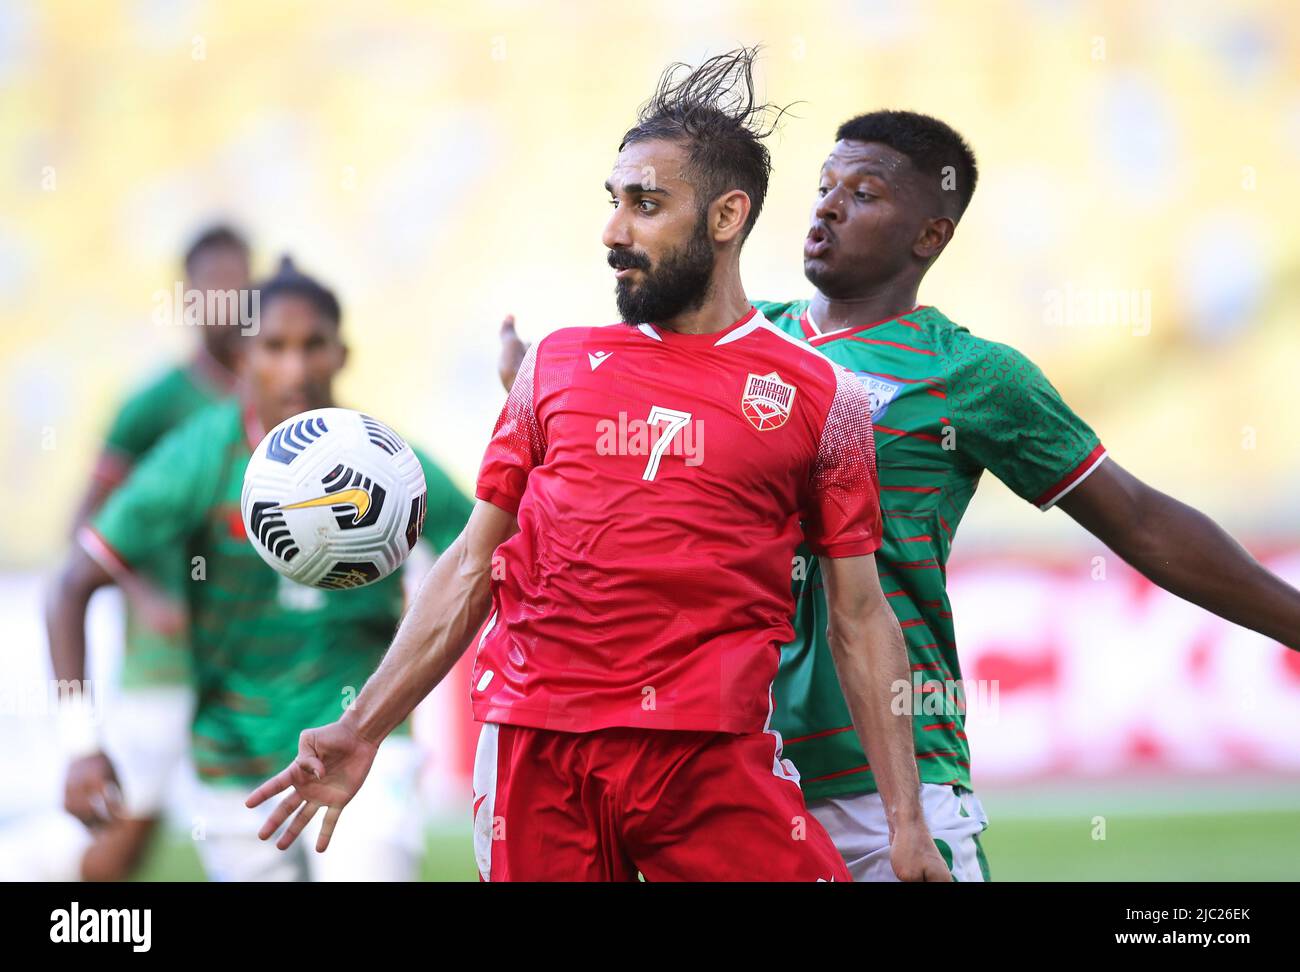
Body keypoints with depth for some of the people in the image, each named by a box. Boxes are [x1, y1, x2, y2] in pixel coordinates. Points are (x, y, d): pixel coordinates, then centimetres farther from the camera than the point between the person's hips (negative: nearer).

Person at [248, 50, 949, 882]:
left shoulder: (819, 399, 7)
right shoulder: (557, 367, 13)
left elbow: (860, 622, 7)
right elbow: (474, 566, 15)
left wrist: (907, 820, 0)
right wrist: (363, 730, 8)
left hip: (713, 756, -2)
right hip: (535, 744, 2)